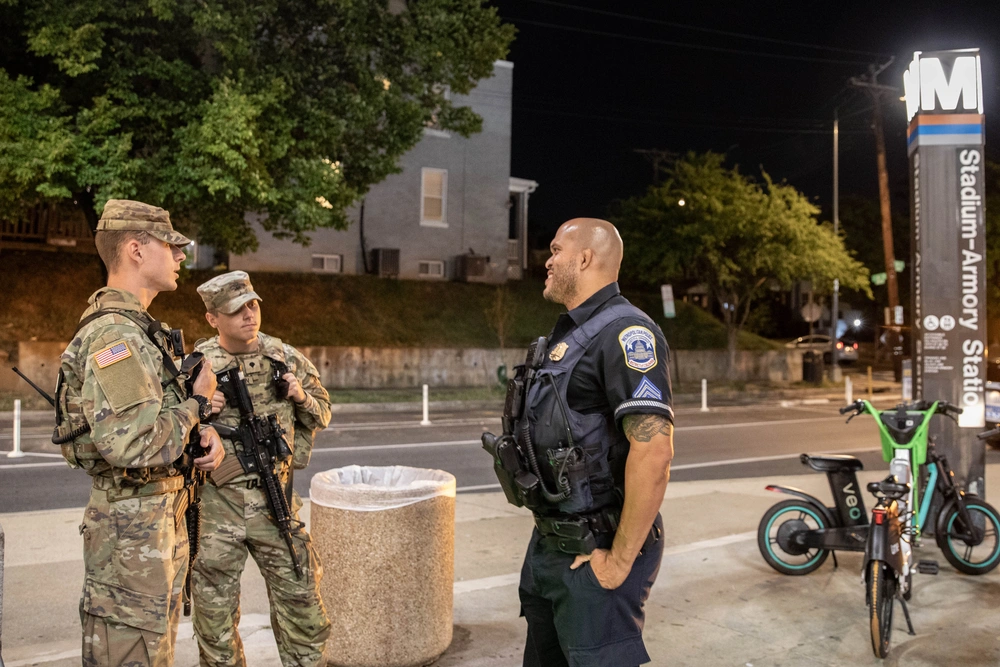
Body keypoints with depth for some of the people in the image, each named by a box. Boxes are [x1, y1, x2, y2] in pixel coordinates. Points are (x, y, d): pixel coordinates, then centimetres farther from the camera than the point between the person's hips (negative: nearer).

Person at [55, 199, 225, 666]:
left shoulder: (141, 329, 12)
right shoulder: (113, 335, -21)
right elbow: (132, 445, -30)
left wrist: (204, 432, 1)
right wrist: (197, 404, -16)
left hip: (163, 515, 10)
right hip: (132, 526, -10)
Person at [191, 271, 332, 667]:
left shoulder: (287, 359, 3)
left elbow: (322, 414, 14)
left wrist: (301, 397, -7)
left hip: (275, 500, 2)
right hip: (216, 505, -1)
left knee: (301, 602, 7)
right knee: (215, 611, 10)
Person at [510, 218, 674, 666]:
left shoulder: (625, 332, -19)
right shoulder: (570, 333, 12)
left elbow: (653, 451, -28)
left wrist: (620, 559, -23)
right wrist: (547, 529, 18)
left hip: (594, 551, -9)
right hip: (549, 543, 9)